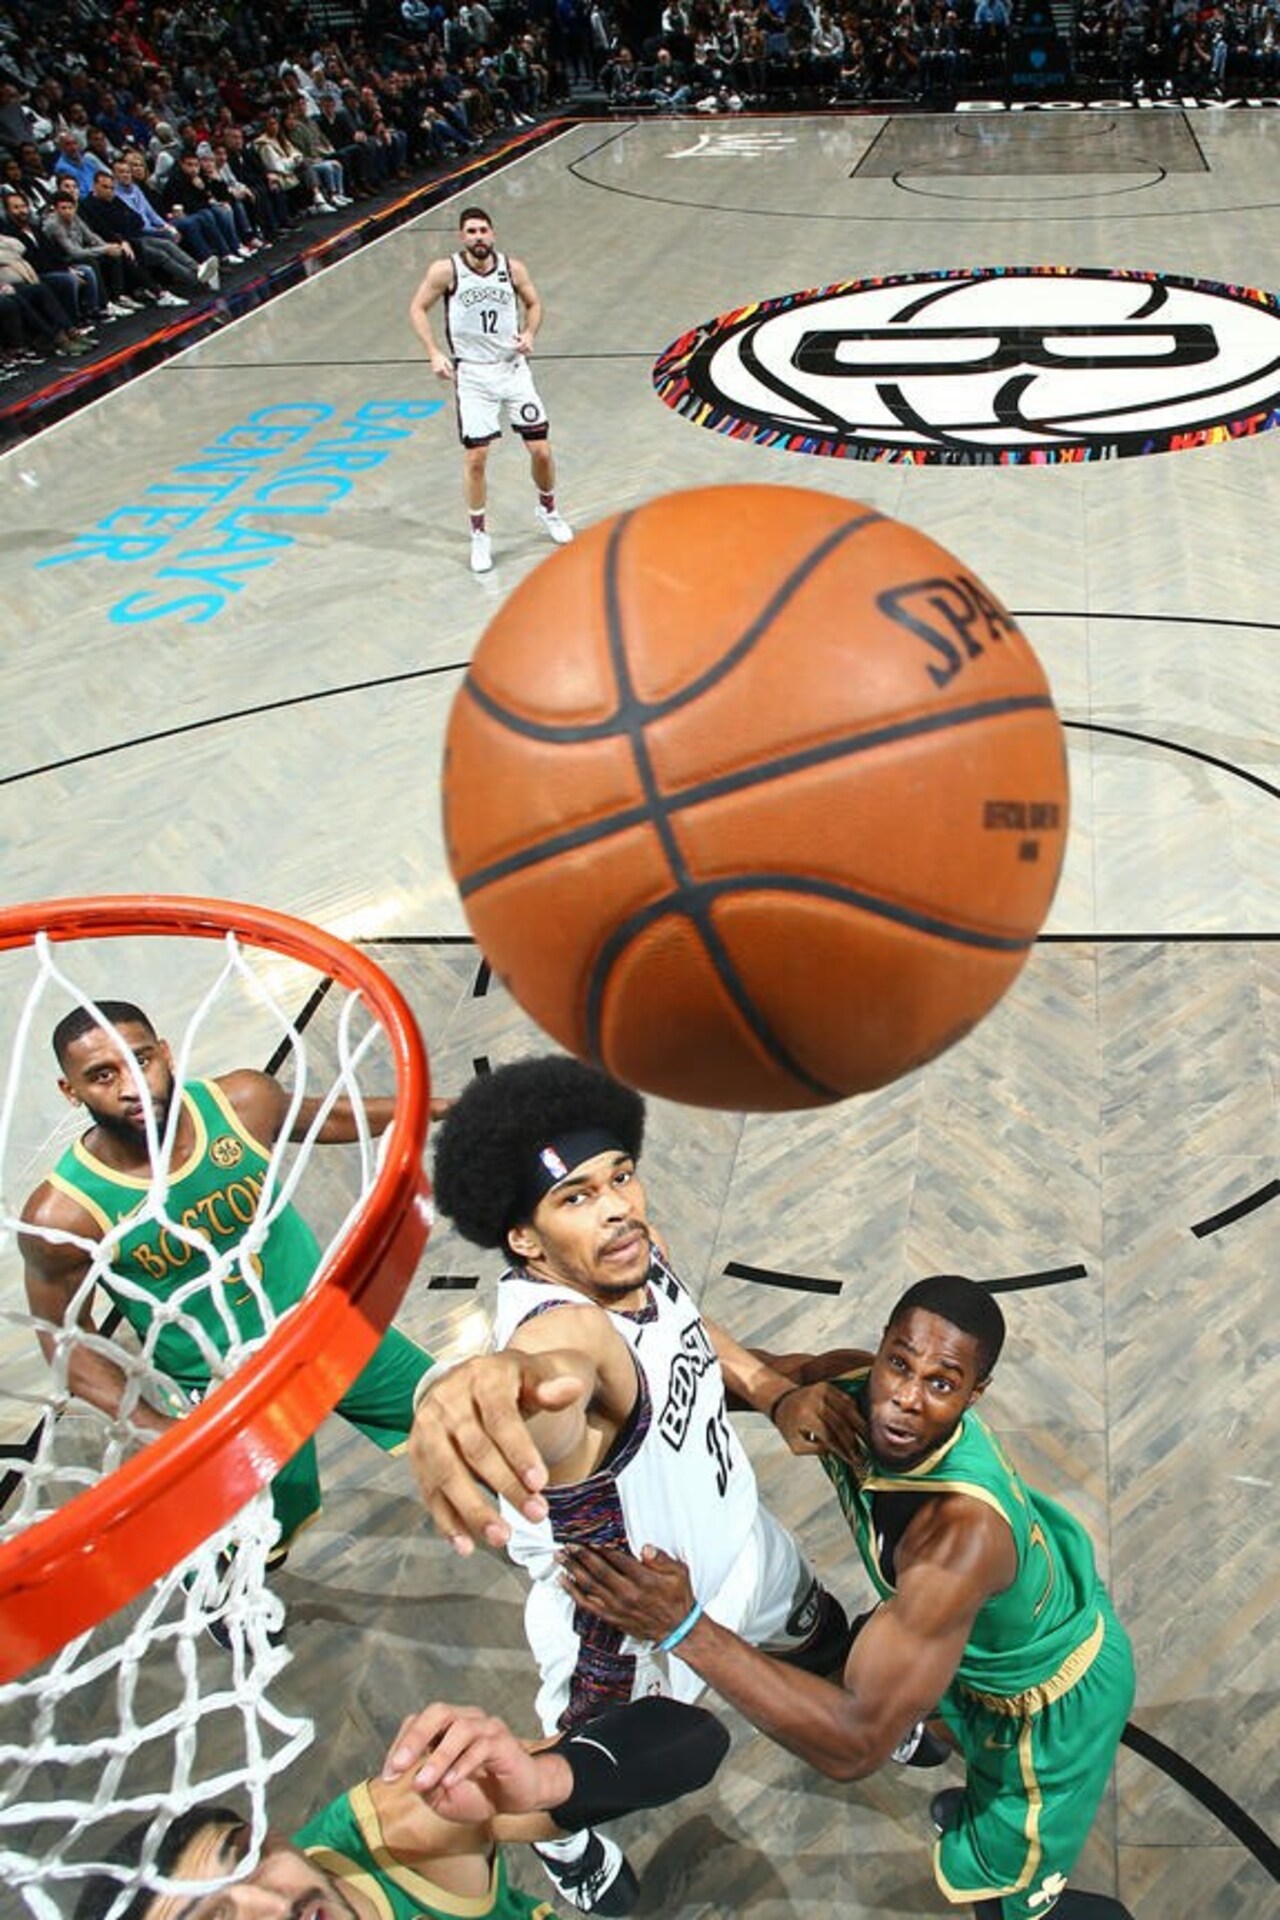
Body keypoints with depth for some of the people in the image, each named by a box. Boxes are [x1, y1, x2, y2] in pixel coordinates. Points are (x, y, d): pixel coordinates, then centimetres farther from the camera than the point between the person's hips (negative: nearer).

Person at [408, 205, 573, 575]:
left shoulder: (513, 268, -2)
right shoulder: (445, 271, -8)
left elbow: (533, 303, 14)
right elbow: (418, 309, 1)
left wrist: (529, 333, -6)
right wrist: (435, 354, -11)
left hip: (513, 368, 2)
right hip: (471, 374, -2)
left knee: (541, 449, 2)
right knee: (475, 458, -4)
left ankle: (548, 510, 30)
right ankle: (479, 535, 12)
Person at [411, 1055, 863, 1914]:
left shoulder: (634, 1254, -20)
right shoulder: (563, 1324, -44)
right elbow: (554, 1363, -70)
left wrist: (777, 1391, -7)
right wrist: (487, 1379, -92)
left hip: (736, 1534, 7)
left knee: (827, 1638, 32)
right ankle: (566, 1843, 60)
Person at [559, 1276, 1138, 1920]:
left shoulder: (962, 1534, -46)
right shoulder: (847, 1384, -26)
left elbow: (854, 1746, -45)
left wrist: (685, 1627, -51)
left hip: (1052, 1698, -6)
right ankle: (988, 1796, 58)